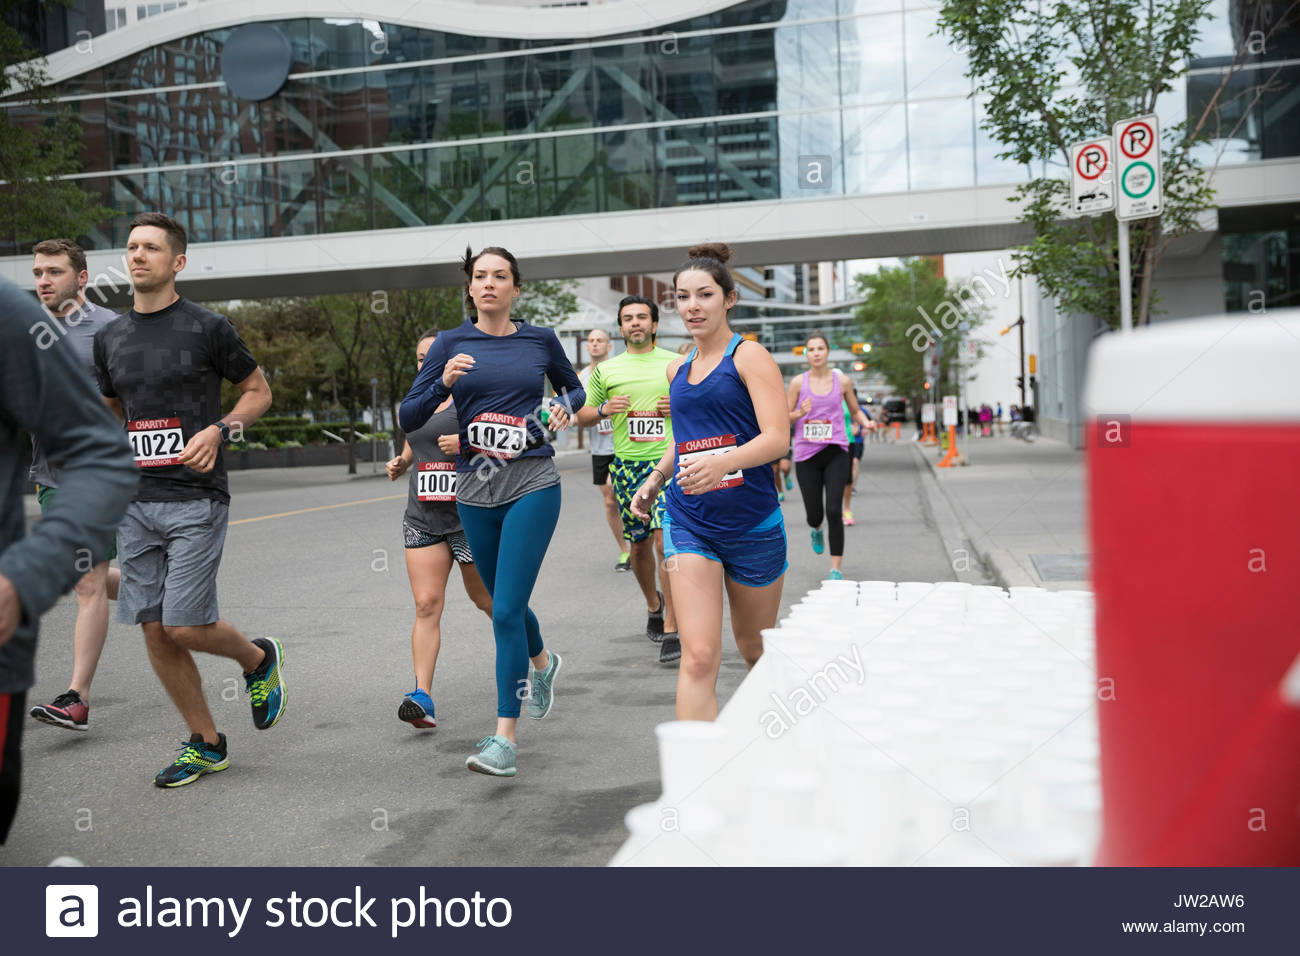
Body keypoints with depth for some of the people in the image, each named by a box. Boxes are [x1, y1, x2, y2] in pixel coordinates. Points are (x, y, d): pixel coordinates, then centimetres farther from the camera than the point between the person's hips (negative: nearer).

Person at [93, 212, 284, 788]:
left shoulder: (207, 328, -4)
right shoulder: (110, 338, 12)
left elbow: (258, 391, 4)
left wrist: (218, 431, -12)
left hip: (195, 498, -5)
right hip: (136, 501, 6)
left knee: (185, 626, -10)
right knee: (154, 631, 5)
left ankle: (259, 659, 22)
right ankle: (205, 744, 20)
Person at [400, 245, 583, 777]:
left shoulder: (540, 341, 3)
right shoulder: (452, 344, 3)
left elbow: (573, 387, 21)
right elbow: (408, 418, 0)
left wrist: (565, 406, -1)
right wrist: (443, 382, -16)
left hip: (533, 486, -3)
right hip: (476, 491, 3)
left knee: (506, 610, -11)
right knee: (505, 602, 19)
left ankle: (505, 737, -4)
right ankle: (543, 663, 51)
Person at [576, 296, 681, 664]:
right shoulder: (605, 370, 9)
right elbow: (582, 415, 15)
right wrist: (604, 410, -6)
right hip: (627, 466, 3)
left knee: (665, 541, -15)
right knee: (639, 544, 11)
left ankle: (671, 631, -10)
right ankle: (653, 604, 39)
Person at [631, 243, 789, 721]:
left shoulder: (749, 356, -6)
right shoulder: (678, 369, 12)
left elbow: (776, 437, -17)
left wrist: (722, 463, -34)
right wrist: (656, 478, 11)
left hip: (752, 521, -3)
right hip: (689, 521, 3)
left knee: (756, 649, 16)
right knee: (699, 658, -13)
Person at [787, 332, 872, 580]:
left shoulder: (842, 381, 4)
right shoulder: (798, 382, 2)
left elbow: (855, 411, 17)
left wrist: (865, 422, -4)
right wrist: (801, 413, -14)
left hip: (836, 452, 0)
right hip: (806, 455, 0)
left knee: (834, 511, -13)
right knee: (814, 514, 5)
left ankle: (836, 569, -4)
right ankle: (816, 530, 45)